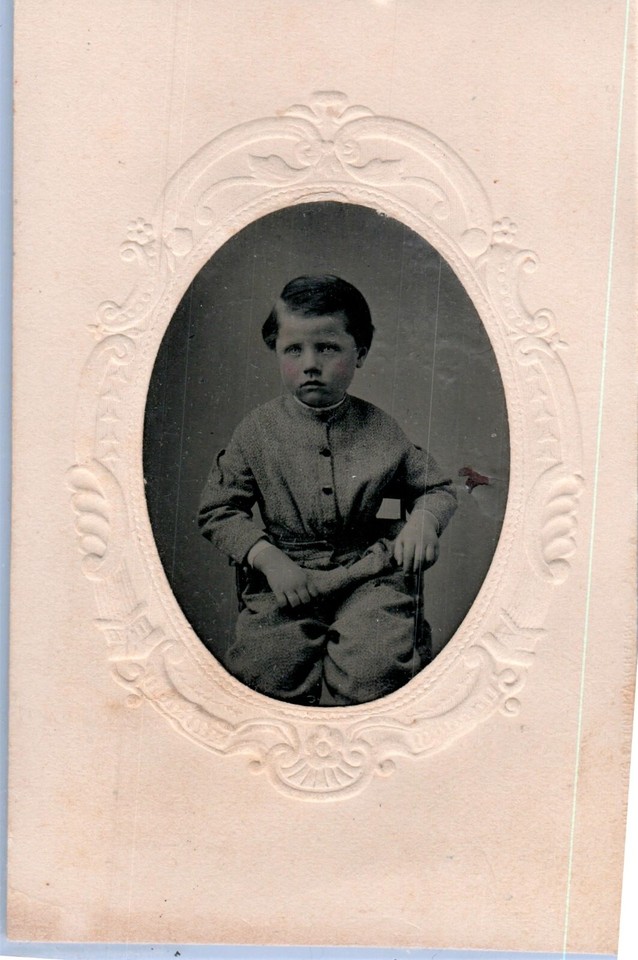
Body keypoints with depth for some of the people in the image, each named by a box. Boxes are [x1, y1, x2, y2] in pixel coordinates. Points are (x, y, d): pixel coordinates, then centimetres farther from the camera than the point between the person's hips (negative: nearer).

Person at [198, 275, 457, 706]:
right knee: (263, 672, -23)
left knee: (375, 672, -25)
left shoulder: (380, 429, 6)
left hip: (367, 572, 0)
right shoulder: (259, 430, 2)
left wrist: (424, 520, -6)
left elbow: (438, 488, 18)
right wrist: (267, 558, -11)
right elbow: (218, 509, 5)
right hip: (285, 577, 0)